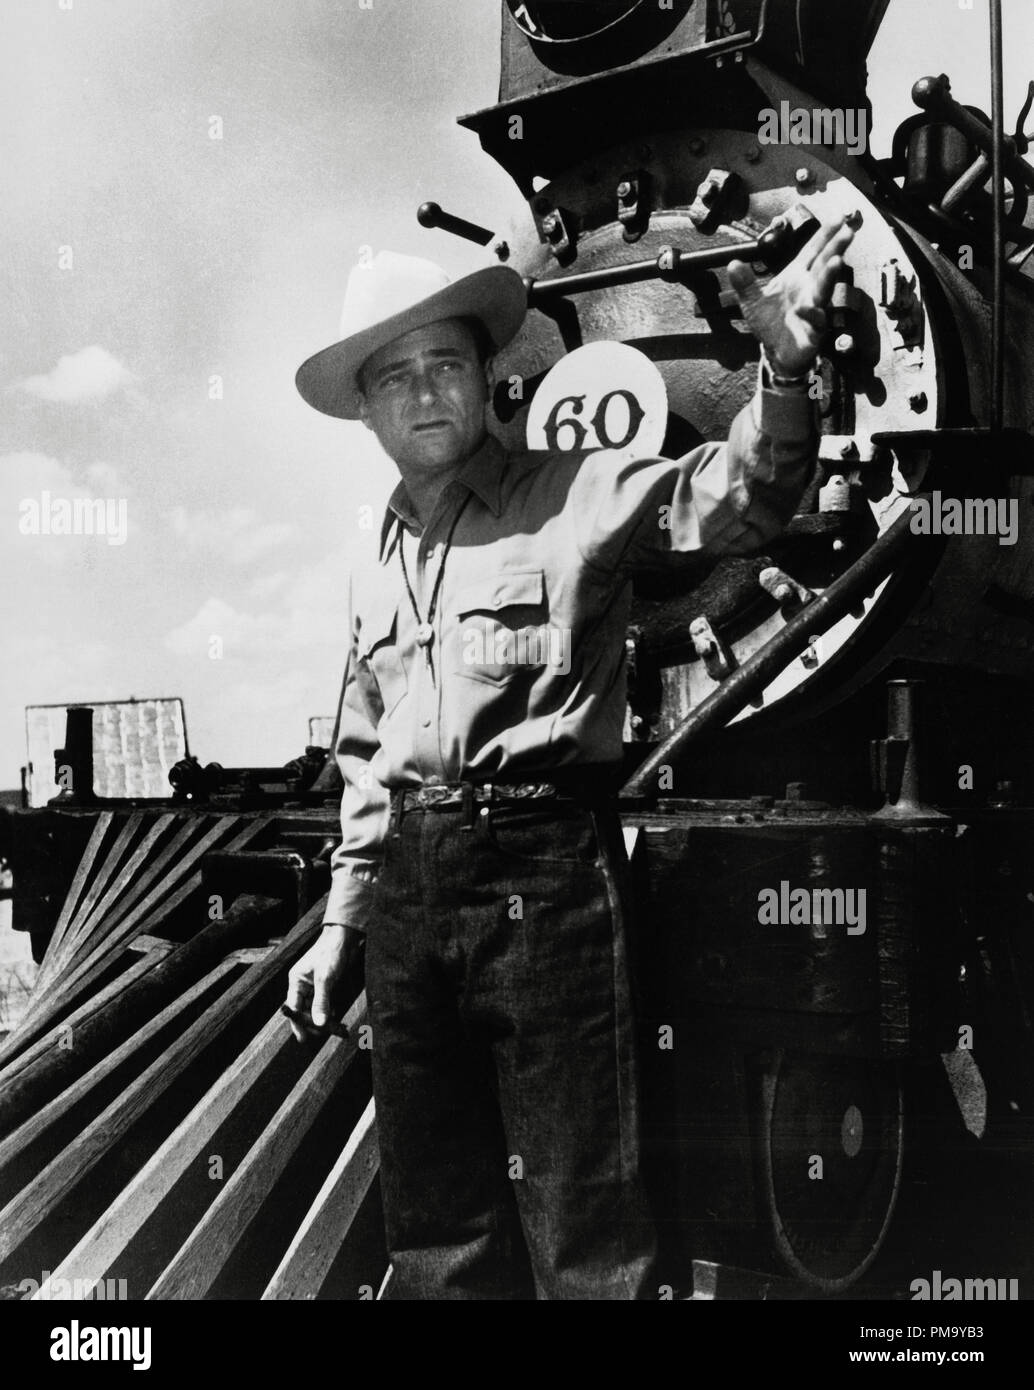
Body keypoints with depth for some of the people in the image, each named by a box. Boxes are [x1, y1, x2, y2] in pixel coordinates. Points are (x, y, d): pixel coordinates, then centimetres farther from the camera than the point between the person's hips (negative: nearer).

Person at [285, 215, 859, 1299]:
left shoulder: (576, 497, 0)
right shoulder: (376, 568, 16)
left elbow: (734, 496, -16)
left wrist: (784, 369, -35)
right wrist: (341, 923, 20)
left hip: (541, 871, -6)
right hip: (408, 886, 6)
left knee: (582, 1216, 0)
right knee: (433, 1219, 16)